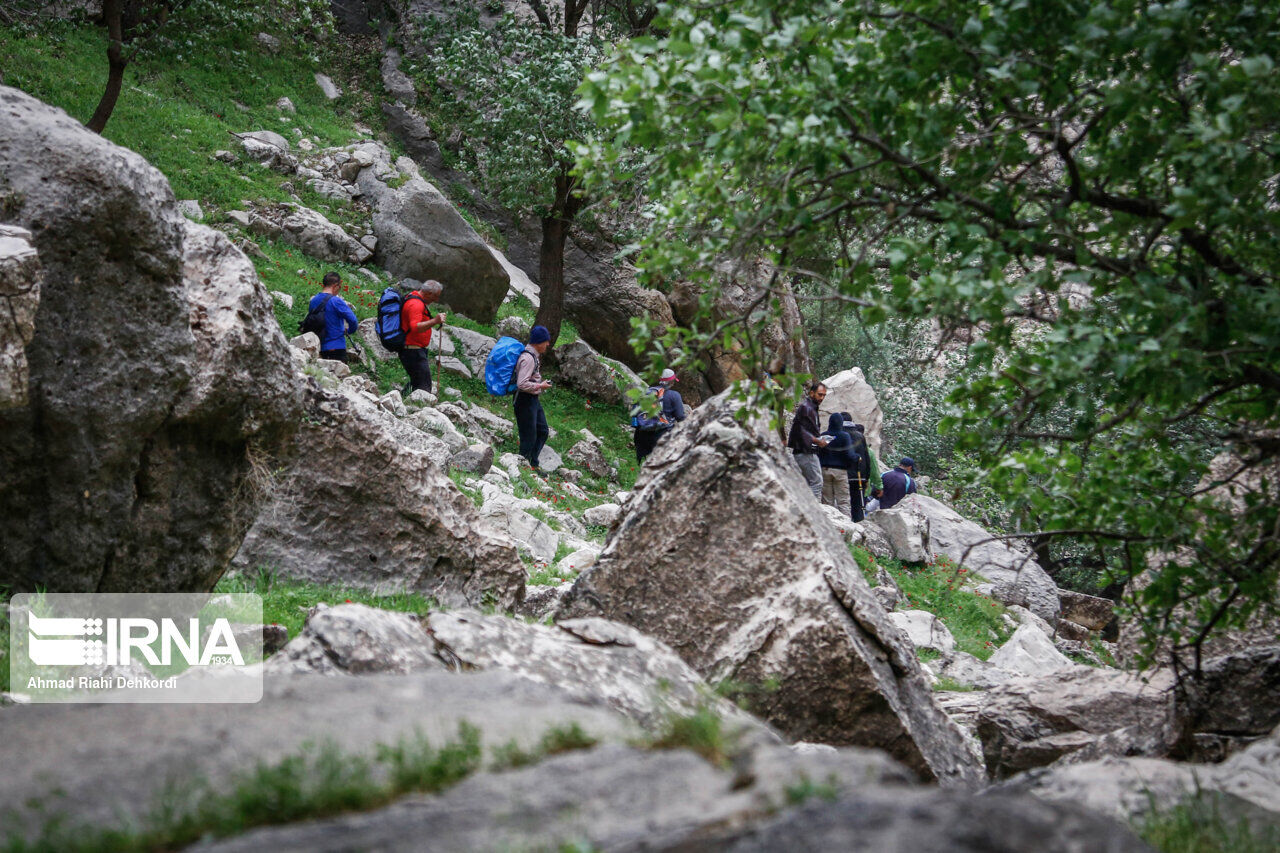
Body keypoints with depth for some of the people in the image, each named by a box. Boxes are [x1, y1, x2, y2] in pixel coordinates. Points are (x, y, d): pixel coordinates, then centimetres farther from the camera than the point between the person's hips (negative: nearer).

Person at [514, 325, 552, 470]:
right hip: (525, 400, -10)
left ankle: (533, 464, 23)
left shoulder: (534, 355, 10)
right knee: (529, 437, -3)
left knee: (543, 431, 16)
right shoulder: (528, 358, -22)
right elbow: (522, 384, -29)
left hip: (534, 400, 10)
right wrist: (540, 386, -18)